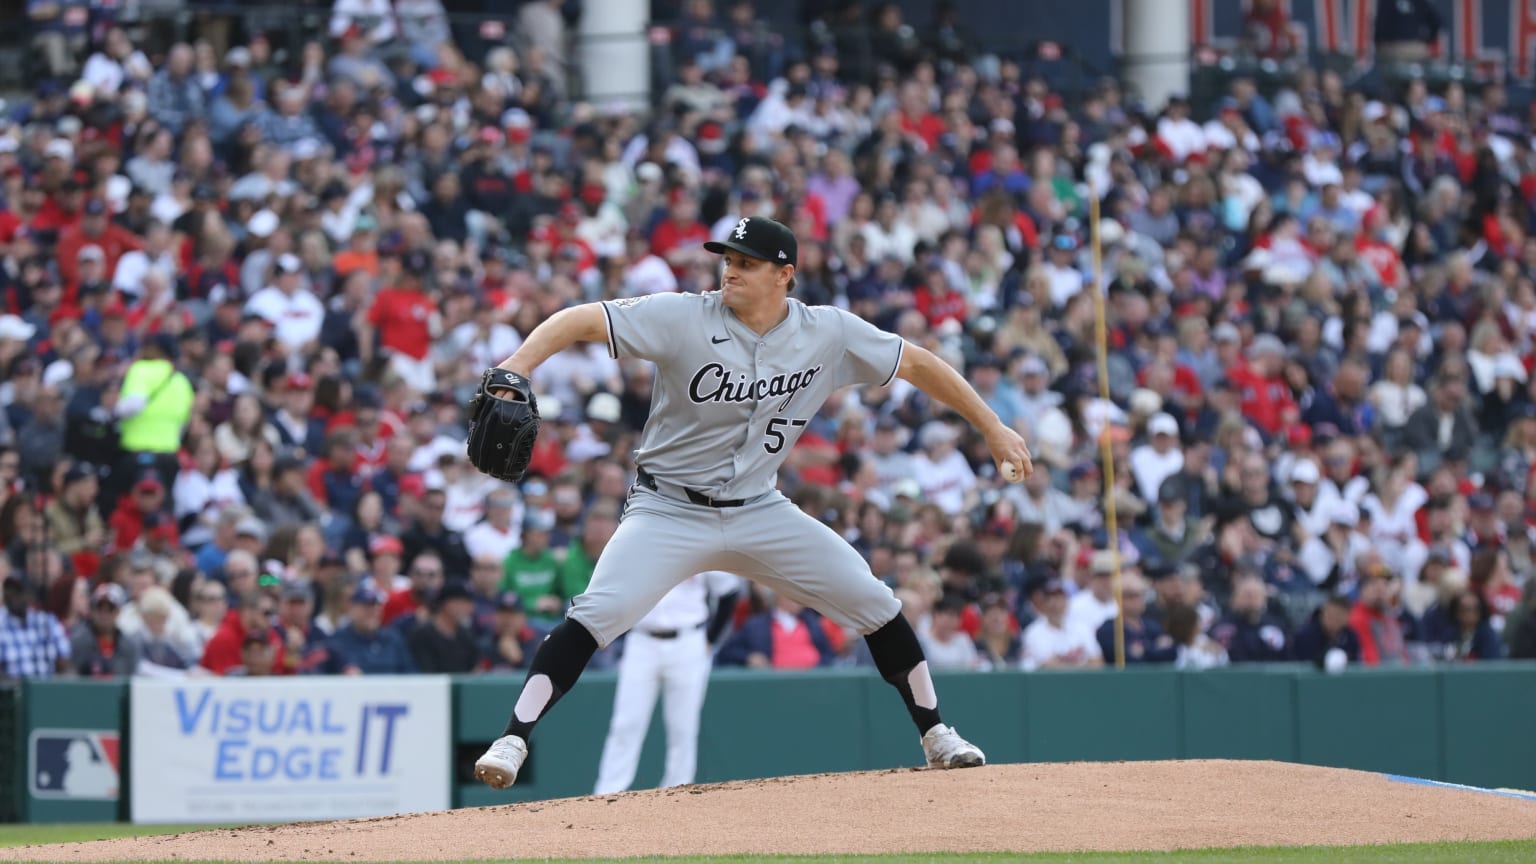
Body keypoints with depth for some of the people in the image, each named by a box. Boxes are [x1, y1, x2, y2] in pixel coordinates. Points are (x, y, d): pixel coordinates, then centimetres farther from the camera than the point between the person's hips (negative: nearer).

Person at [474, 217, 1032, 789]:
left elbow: (916, 363, 5)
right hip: (669, 510, -3)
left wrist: (992, 429, 5)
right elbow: (583, 320, -23)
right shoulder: (684, 319, -16)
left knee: (873, 604, -2)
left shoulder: (829, 334, -6)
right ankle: (512, 741, -19)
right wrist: (515, 369, -40)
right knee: (596, 614, -24)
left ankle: (934, 735, 15)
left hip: (760, 510, 3)